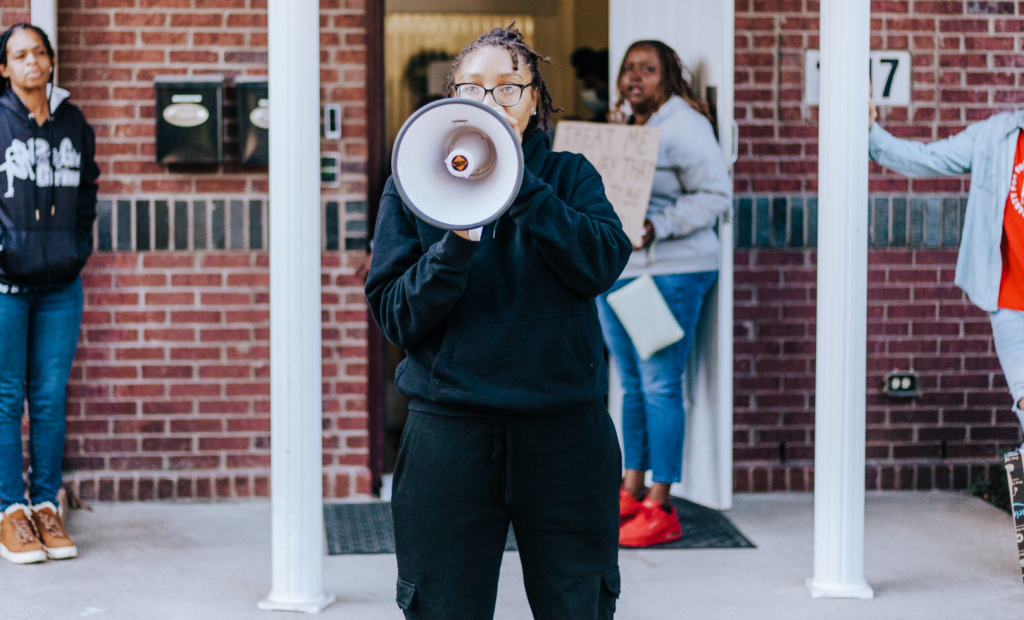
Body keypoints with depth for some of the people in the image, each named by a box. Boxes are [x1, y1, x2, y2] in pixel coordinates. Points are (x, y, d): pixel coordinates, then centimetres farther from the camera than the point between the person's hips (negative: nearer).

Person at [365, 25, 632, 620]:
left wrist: (519, 183, -14)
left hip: (564, 431, 1)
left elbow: (603, 264, -11)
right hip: (451, 431, 0)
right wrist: (455, 243, -16)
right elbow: (395, 318, -1)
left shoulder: (570, 176, 8)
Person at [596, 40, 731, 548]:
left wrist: (658, 227, -22)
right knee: (631, 384, 13)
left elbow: (715, 194, -13)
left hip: (669, 272, -8)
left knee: (660, 386, -7)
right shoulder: (622, 126, 15)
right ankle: (631, 492, 21)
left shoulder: (684, 126, -9)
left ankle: (660, 510, -3)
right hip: (614, 271, 8)